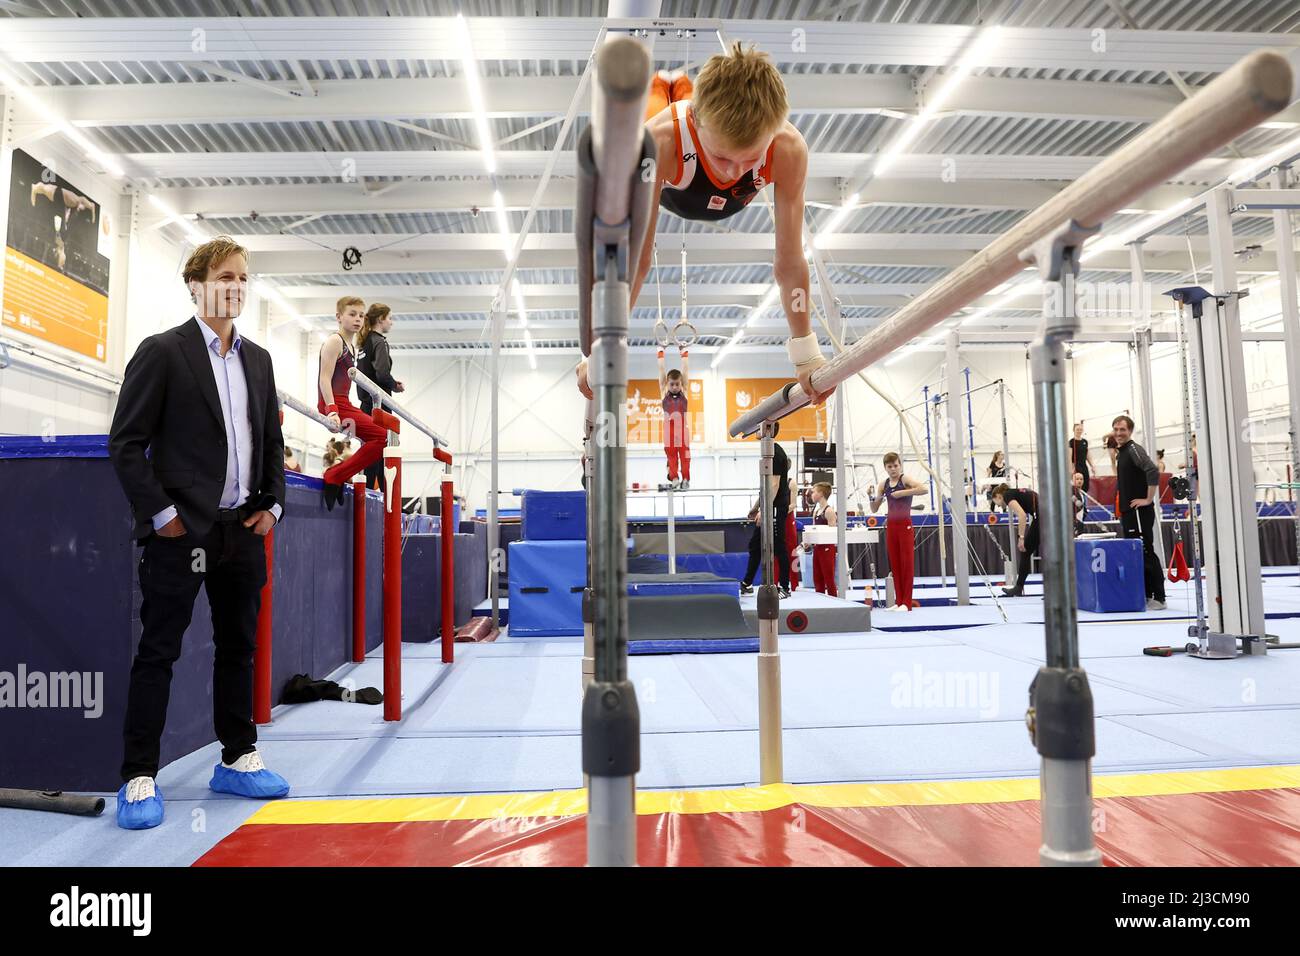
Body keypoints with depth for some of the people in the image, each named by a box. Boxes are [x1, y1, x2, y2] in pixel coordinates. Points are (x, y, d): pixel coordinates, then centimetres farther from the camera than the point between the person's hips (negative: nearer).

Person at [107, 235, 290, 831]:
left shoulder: (258, 359, 13)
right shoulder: (163, 351, -4)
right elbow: (126, 442, -7)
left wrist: (272, 503, 7)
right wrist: (161, 513, -12)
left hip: (244, 530, 6)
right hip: (181, 531, -6)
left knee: (238, 646, 12)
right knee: (158, 651, 2)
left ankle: (238, 760, 24)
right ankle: (139, 778, 12)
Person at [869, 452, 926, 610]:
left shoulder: (905, 480, -7)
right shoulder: (883, 484, 8)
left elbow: (925, 489, -26)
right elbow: (874, 509, 11)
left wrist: (903, 493, -24)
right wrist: (873, 498, -9)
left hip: (905, 525, -6)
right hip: (890, 526, 6)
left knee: (907, 563, -2)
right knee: (895, 565, 8)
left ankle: (907, 602, 2)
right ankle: (898, 601, 14)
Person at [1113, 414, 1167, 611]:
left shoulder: (1134, 449, -11)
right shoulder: (1122, 452, 18)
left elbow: (1153, 472, -25)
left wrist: (1148, 499, -21)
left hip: (1140, 512, -10)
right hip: (1128, 513, 10)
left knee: (1146, 554, -8)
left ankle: (1158, 598, -5)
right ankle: (1145, 595, 17)